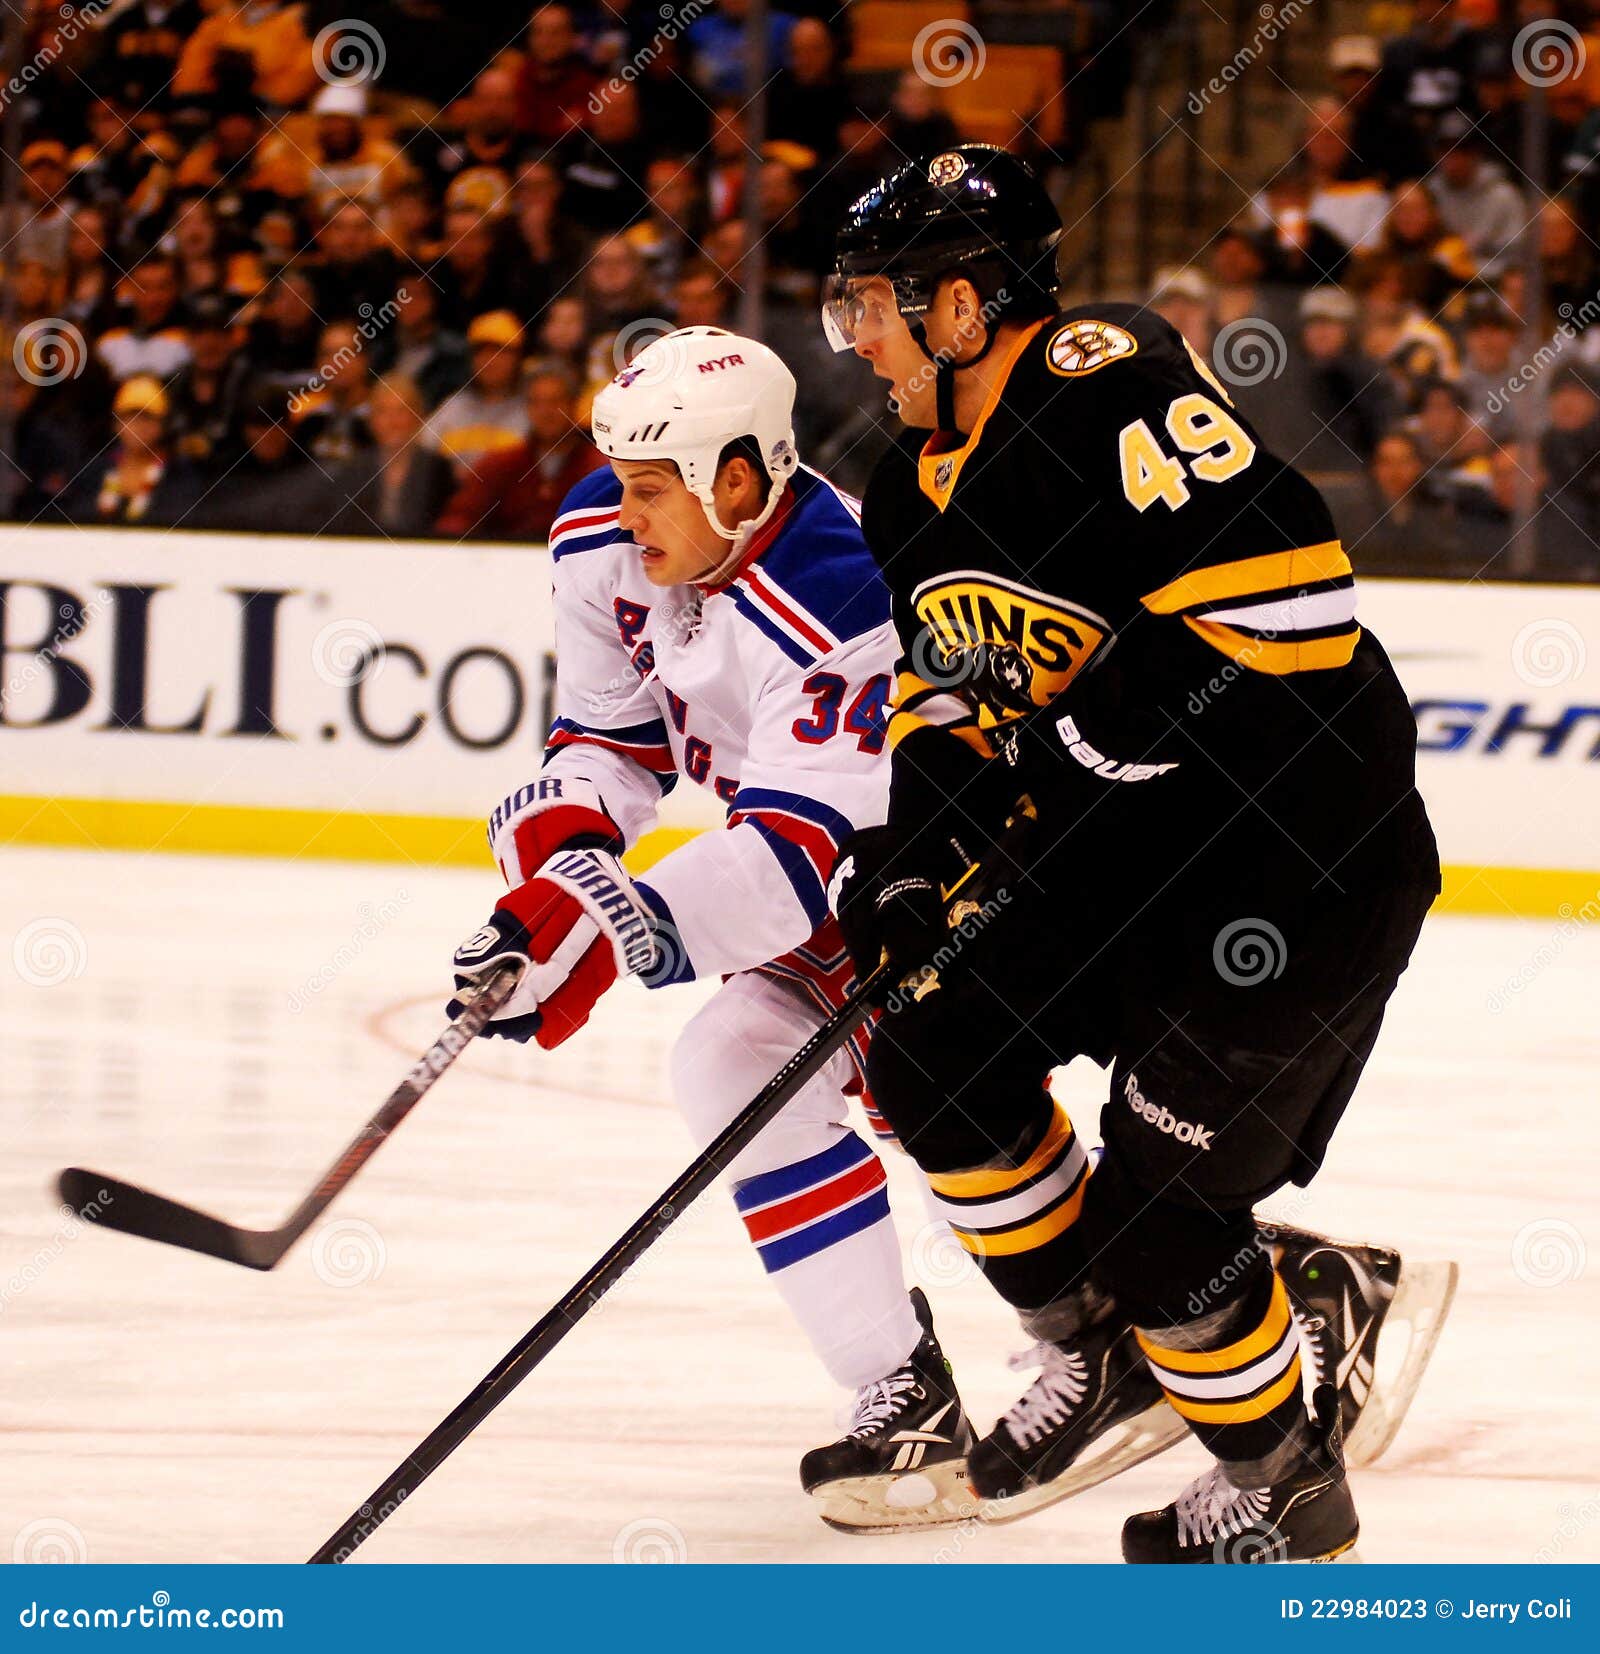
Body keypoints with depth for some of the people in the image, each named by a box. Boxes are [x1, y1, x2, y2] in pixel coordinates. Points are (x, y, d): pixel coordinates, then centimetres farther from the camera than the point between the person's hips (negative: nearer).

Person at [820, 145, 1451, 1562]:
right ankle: (1101, 1352, 26)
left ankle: (1287, 1486, 16)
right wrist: (914, 848, -2)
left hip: (1304, 848, -10)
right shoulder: (922, 495, 8)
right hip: (1124, 849, 10)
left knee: (1155, 1217, -8)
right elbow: (941, 696, 17)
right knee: (936, 1059, 7)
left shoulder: (1105, 387, -24)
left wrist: (1087, 735, -27)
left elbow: (1288, 582, -32)